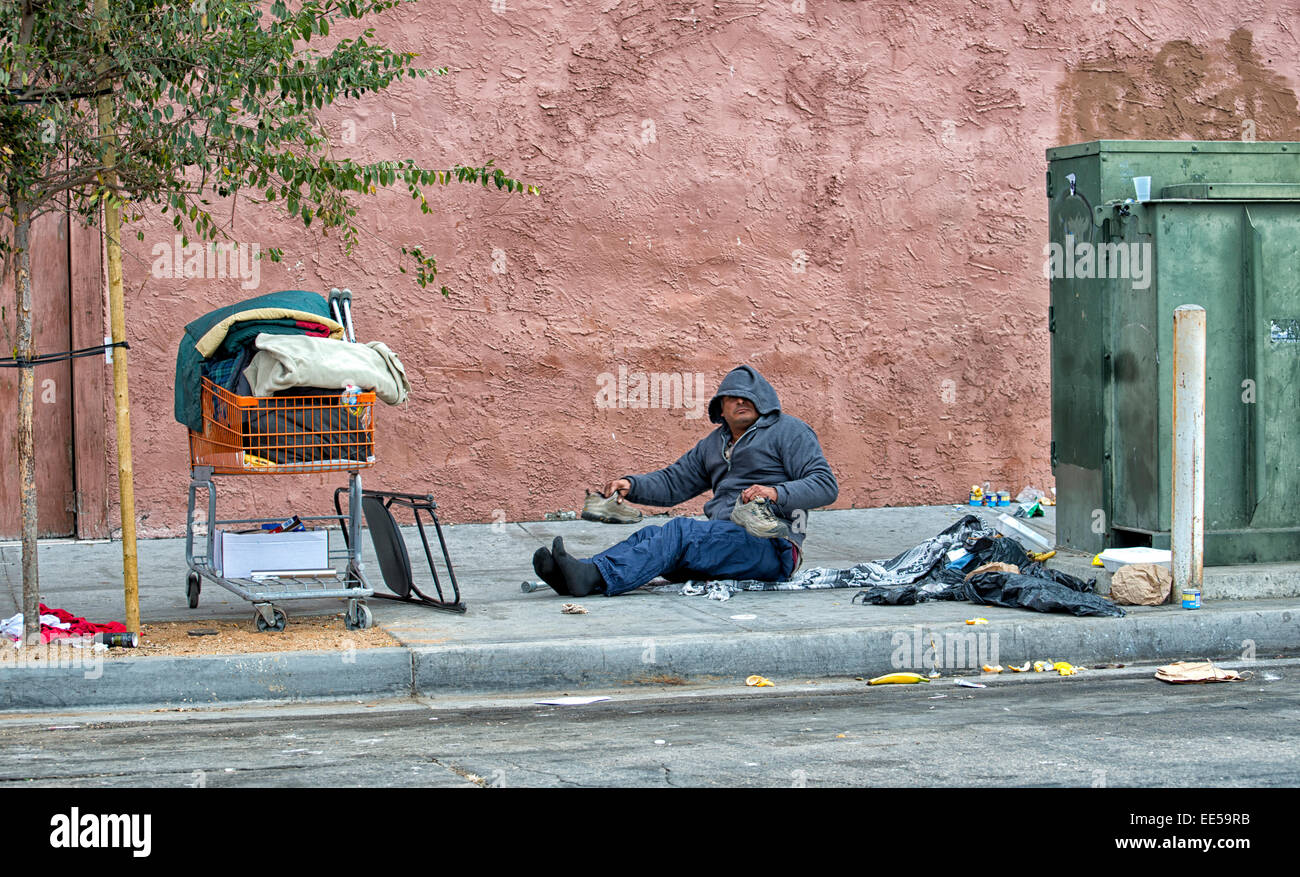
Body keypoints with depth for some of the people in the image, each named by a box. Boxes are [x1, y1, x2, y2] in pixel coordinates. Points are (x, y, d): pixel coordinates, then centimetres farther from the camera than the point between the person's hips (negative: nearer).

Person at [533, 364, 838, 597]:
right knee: (651, 535, -20)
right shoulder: (713, 444, 28)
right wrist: (631, 485, 9)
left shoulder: (788, 430, 6)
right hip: (723, 537, 7)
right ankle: (570, 574, -42)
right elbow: (673, 482, 31)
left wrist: (776, 493, -22)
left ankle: (595, 577, -49)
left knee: (681, 531, -30)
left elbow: (826, 485, -4)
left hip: (772, 546, -7)